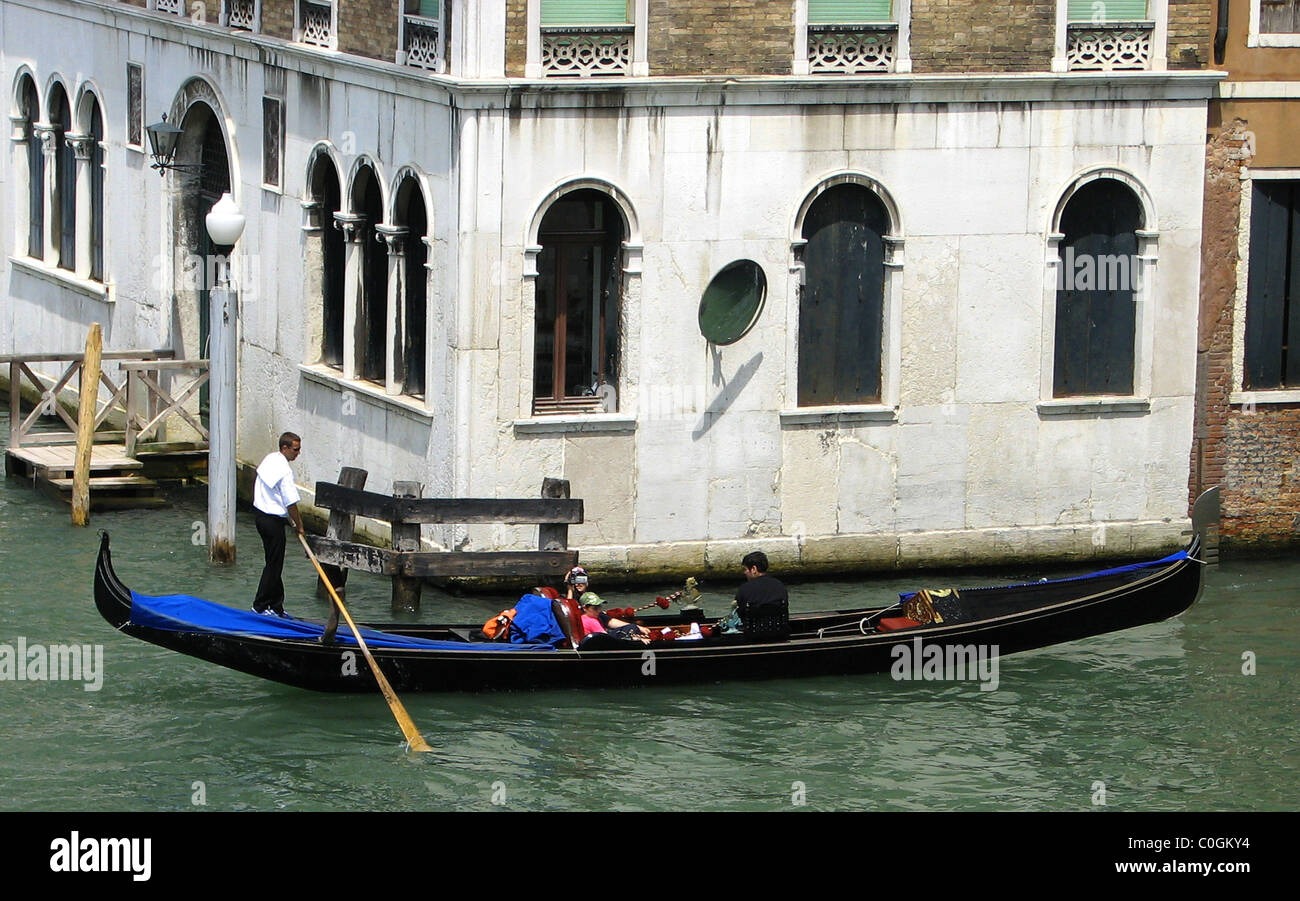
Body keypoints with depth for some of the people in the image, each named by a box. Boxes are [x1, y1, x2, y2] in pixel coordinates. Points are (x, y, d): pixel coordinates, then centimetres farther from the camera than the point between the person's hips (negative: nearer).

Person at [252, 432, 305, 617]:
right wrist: (299, 525, -5)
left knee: (274, 562, 15)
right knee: (274, 565, 0)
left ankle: (276, 606, 20)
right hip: (273, 521, -10)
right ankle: (260, 607, 4)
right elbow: (291, 503, -20)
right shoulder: (284, 471, -22)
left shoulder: (269, 458, 8)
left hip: (259, 511, 10)